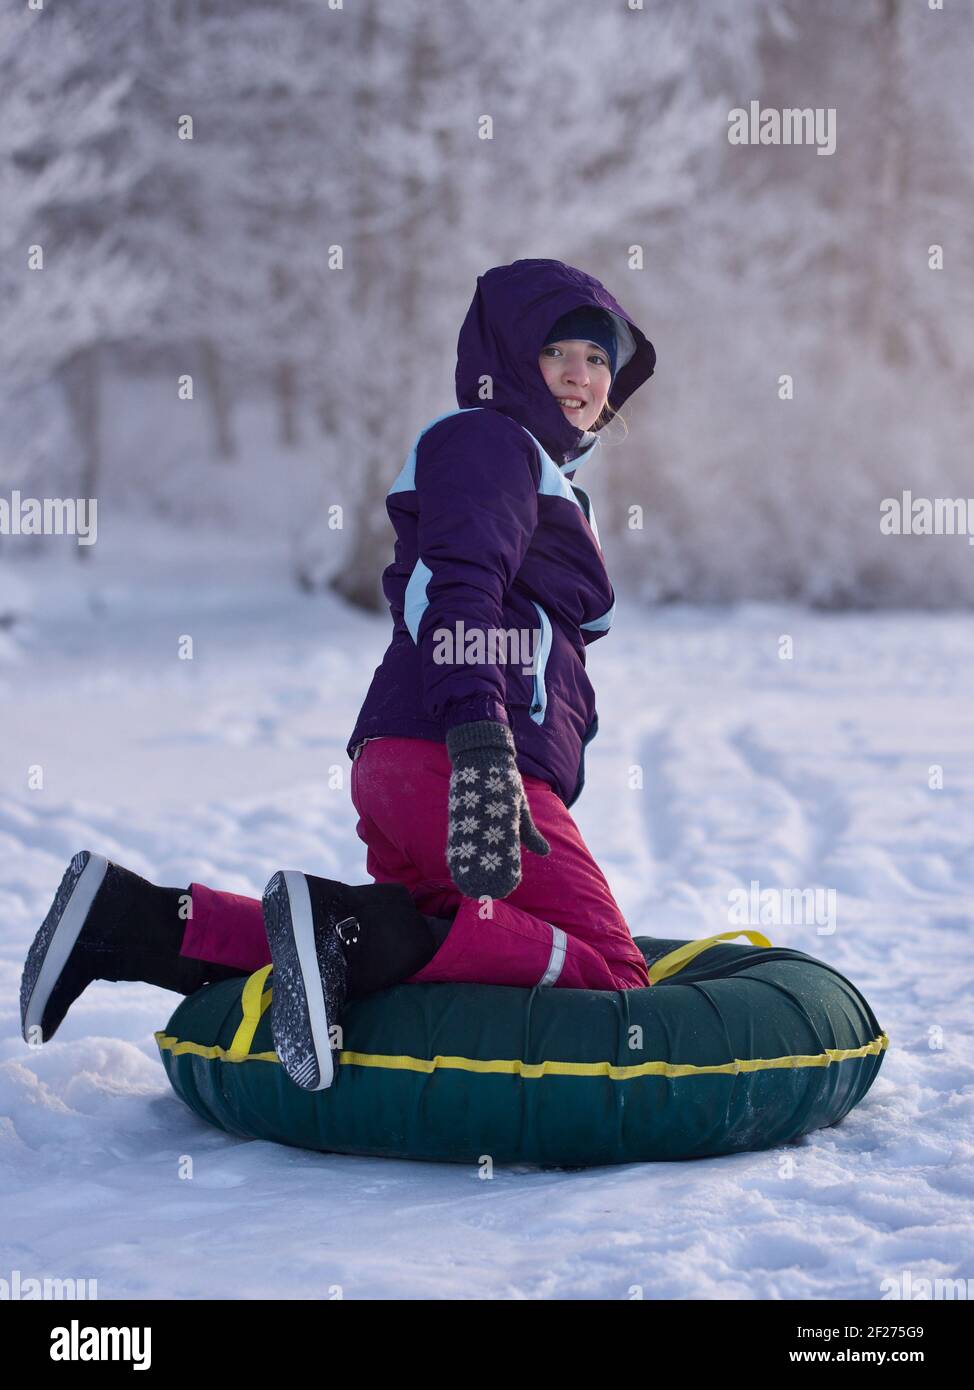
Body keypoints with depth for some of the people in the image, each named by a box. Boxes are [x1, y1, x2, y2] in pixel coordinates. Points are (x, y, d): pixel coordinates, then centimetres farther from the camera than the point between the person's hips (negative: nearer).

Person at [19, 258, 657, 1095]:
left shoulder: (545, 475, 31)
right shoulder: (490, 441, -1)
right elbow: (461, 593, -18)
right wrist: (483, 760, -32)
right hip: (449, 764, -10)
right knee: (614, 979, -14)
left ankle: (133, 918, -2)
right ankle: (357, 934, -27)